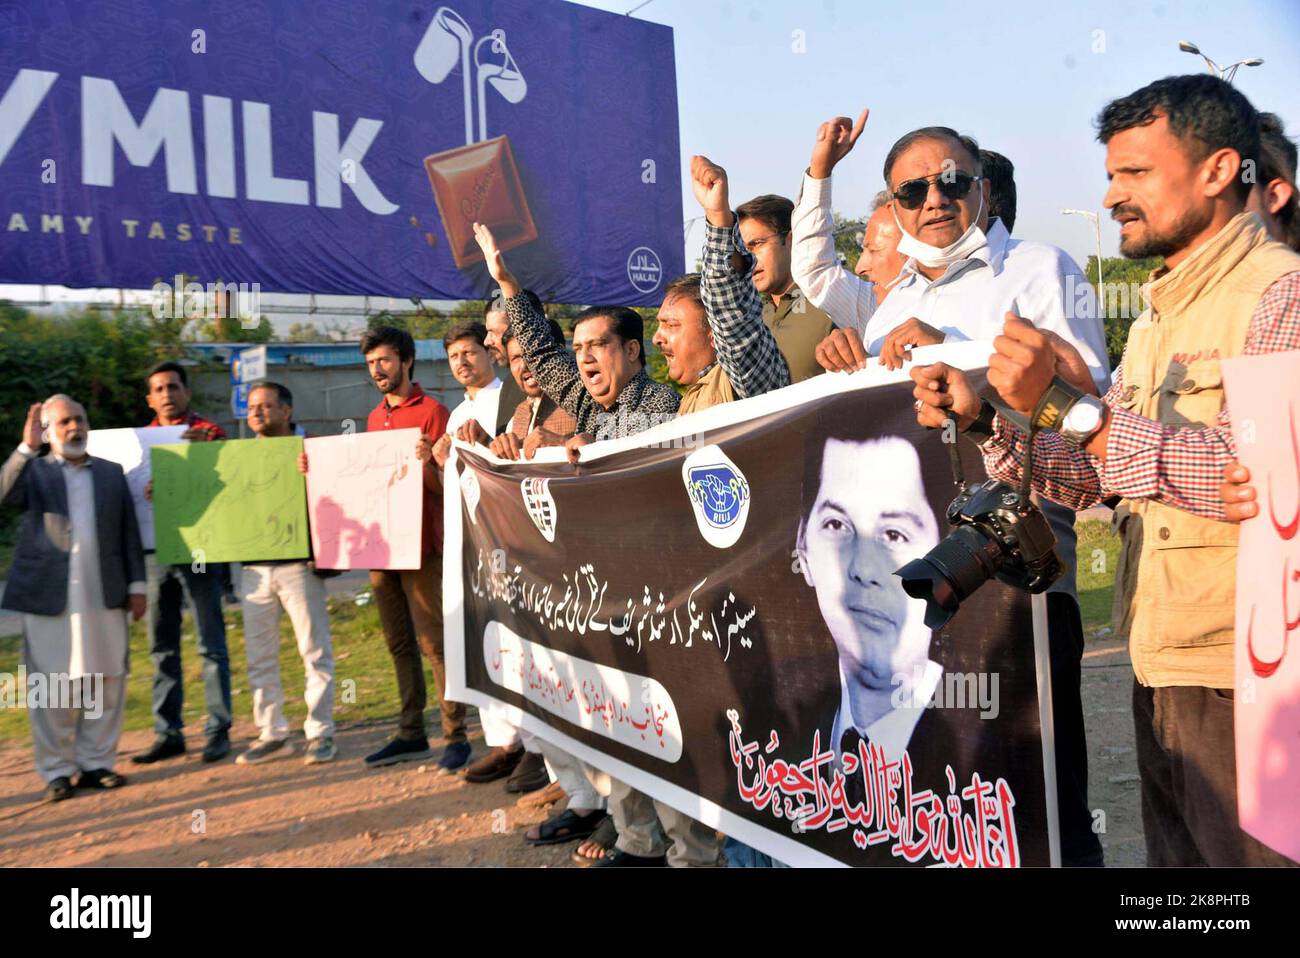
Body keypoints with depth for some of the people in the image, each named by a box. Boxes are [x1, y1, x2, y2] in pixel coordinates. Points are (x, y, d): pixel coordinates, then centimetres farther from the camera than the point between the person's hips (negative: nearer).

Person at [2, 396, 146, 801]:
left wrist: (136, 585, 5)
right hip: (49, 596, -2)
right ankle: (56, 771, 11)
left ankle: (96, 763, 16)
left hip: (103, 595, 2)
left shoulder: (112, 473, 14)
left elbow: (129, 532, 11)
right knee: (52, 687, 2)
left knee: (105, 683, 5)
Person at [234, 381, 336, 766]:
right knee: (259, 658, 10)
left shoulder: (308, 452, -1)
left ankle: (320, 733, 9)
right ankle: (271, 734, 20)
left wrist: (313, 475, -27)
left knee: (315, 652, 0)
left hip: (298, 564, -5)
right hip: (254, 569, 5)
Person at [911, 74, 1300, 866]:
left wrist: (1069, 404, -27)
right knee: (1176, 858, 17)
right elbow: (1098, 476, 12)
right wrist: (984, 419, -3)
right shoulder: (1160, 312, 15)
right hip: (1162, 670, 8)